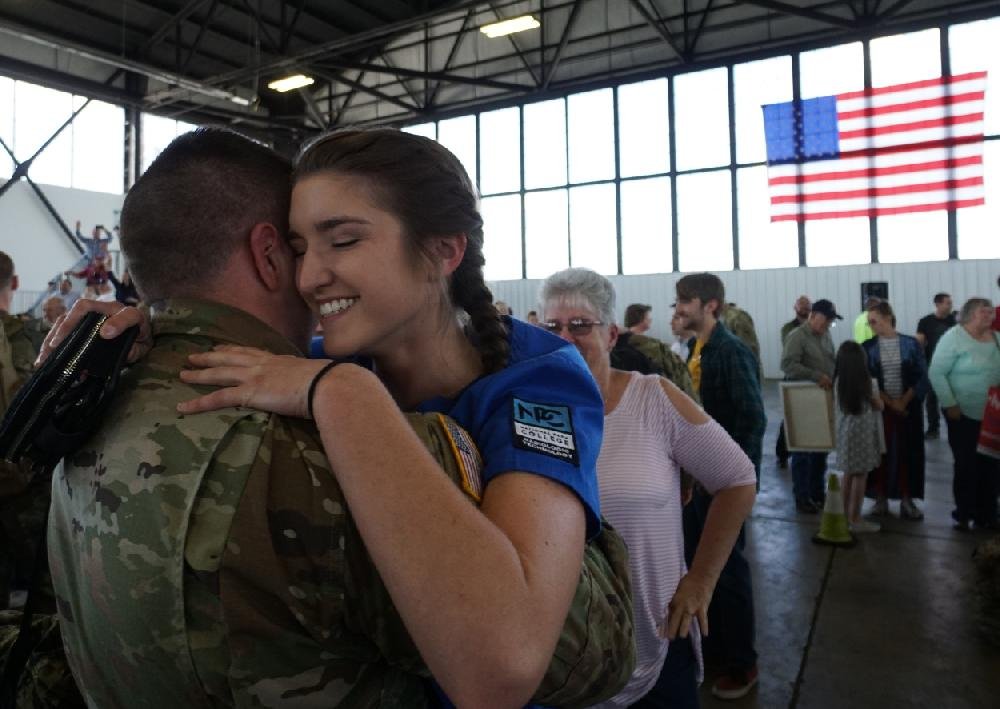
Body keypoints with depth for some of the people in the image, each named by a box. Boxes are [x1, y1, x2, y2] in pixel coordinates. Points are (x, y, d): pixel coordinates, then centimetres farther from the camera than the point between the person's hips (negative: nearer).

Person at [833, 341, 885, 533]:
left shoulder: (838, 382, -2)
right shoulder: (868, 383, -14)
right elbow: (880, 406, -1)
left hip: (845, 431, 5)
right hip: (863, 432, -5)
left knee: (848, 474, 15)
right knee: (860, 476, 2)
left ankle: (846, 514, 24)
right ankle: (855, 519, 7)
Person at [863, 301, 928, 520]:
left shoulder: (911, 344, -1)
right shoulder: (867, 347, 0)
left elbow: (922, 377, -3)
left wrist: (903, 402, -12)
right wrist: (890, 402, -11)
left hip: (909, 407, 0)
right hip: (879, 408, 0)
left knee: (908, 452, 3)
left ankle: (907, 500, 13)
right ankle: (881, 498, 14)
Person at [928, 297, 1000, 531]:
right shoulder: (954, 338, -10)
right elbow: (936, 373, -12)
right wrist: (950, 405, -15)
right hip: (964, 414, -5)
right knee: (966, 465, 3)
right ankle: (964, 514, 17)